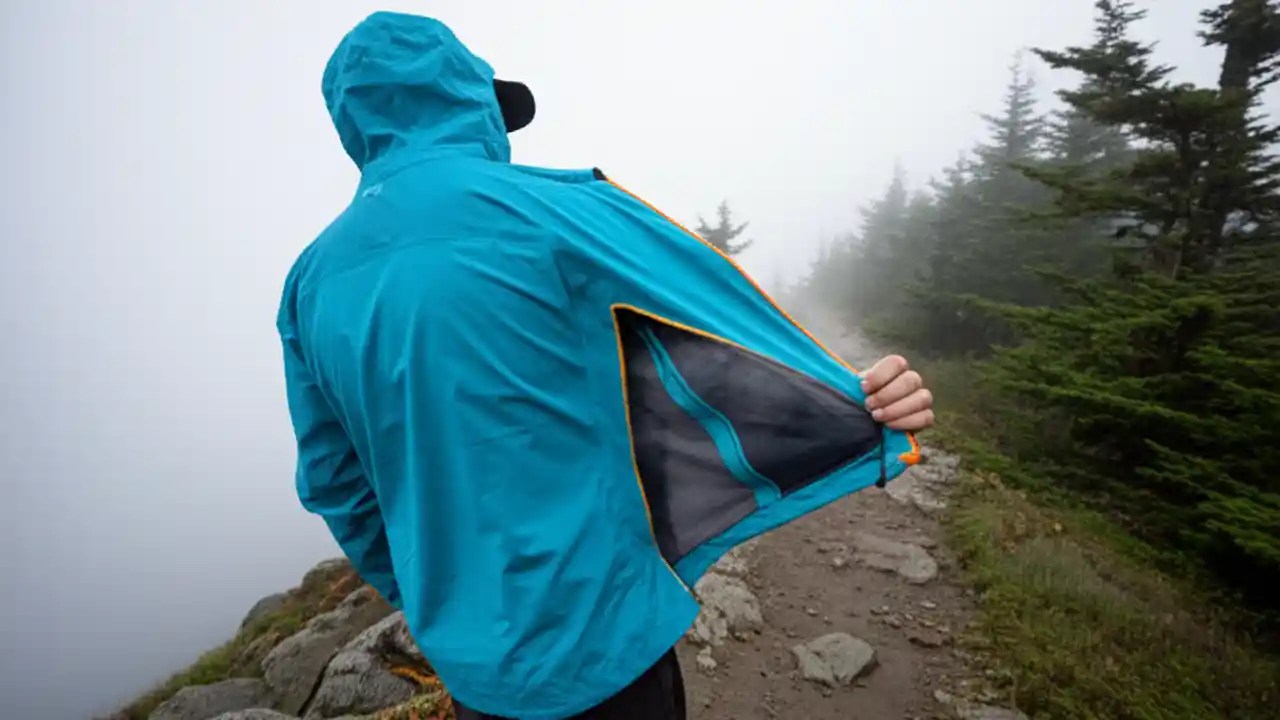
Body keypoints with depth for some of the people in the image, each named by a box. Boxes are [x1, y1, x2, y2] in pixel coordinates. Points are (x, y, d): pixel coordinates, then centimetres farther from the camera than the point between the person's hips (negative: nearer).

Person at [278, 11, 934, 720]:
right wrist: (858, 405, 0)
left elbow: (335, 483, 8)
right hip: (597, 635, -5)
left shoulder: (312, 279, 0)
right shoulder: (549, 210, -18)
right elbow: (725, 328, -15)